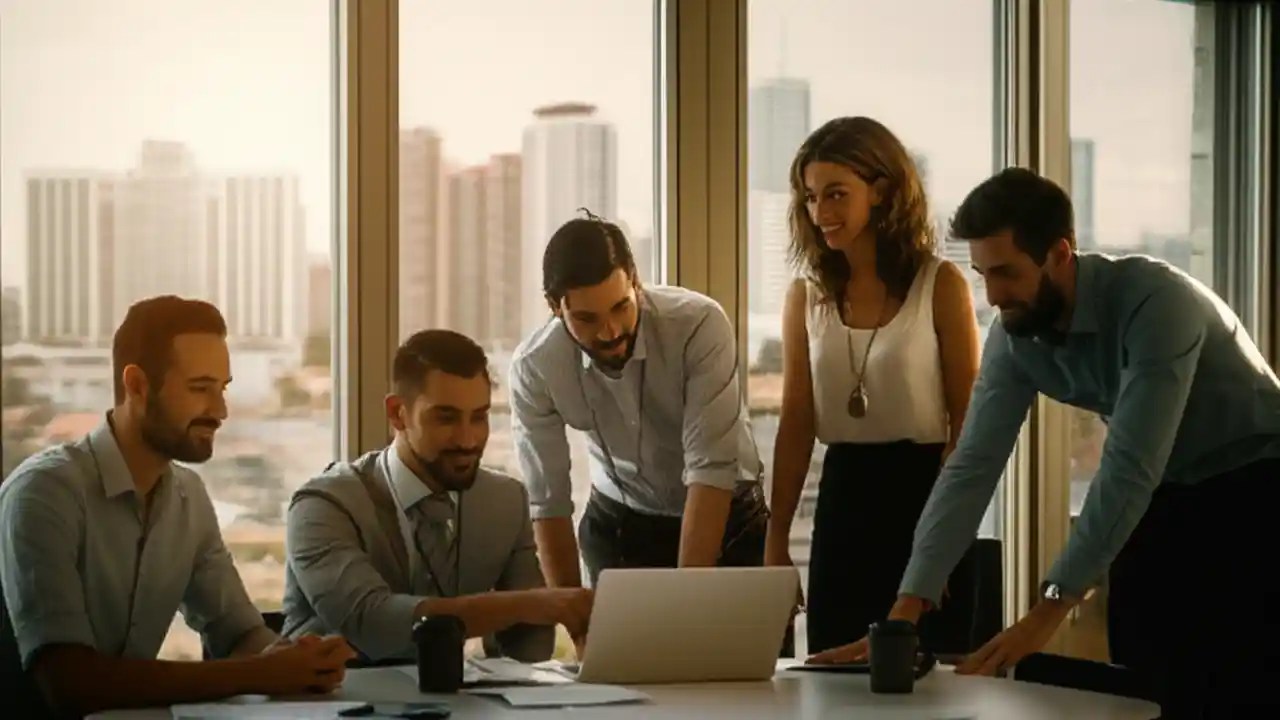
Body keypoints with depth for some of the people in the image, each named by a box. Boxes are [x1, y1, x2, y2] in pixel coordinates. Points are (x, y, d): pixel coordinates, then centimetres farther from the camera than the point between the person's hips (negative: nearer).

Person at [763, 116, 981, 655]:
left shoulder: (940, 286, -5)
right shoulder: (806, 296, 6)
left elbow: (967, 416, -5)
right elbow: (796, 424, 8)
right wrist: (776, 539, 5)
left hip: (922, 490, -3)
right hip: (843, 495, 4)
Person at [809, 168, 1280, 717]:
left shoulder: (1156, 302, -31)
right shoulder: (1015, 336, -10)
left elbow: (1130, 468, -35)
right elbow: (973, 466, -11)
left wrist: (1048, 611, -38)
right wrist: (906, 609, -20)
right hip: (1161, 498, 6)